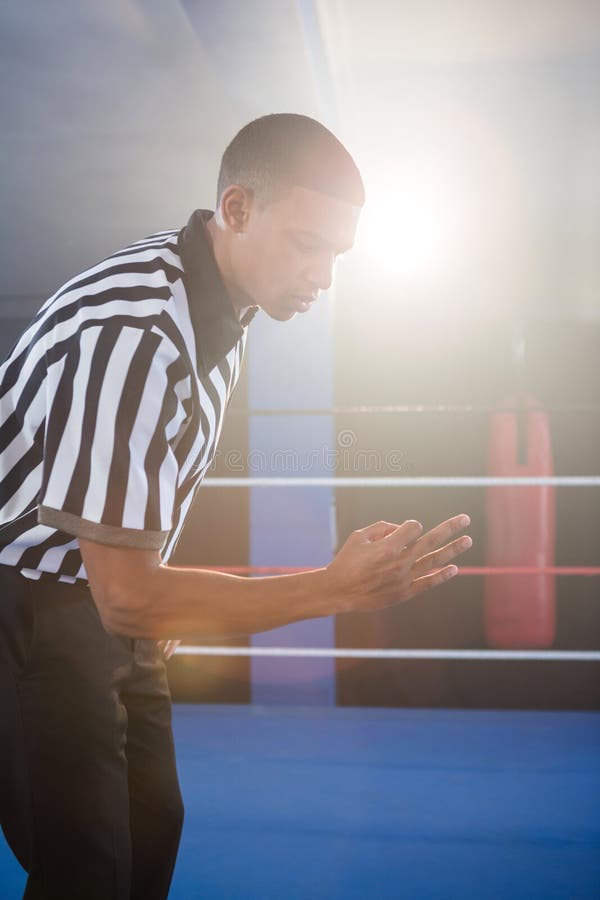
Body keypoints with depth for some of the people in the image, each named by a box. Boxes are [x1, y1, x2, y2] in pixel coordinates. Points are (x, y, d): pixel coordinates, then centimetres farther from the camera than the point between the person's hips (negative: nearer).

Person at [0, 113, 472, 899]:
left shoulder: (224, 301, 0)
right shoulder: (135, 331, -31)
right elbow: (124, 597, -31)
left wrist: (162, 609, 16)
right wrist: (338, 590, -30)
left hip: (111, 605, 9)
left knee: (151, 835, 13)